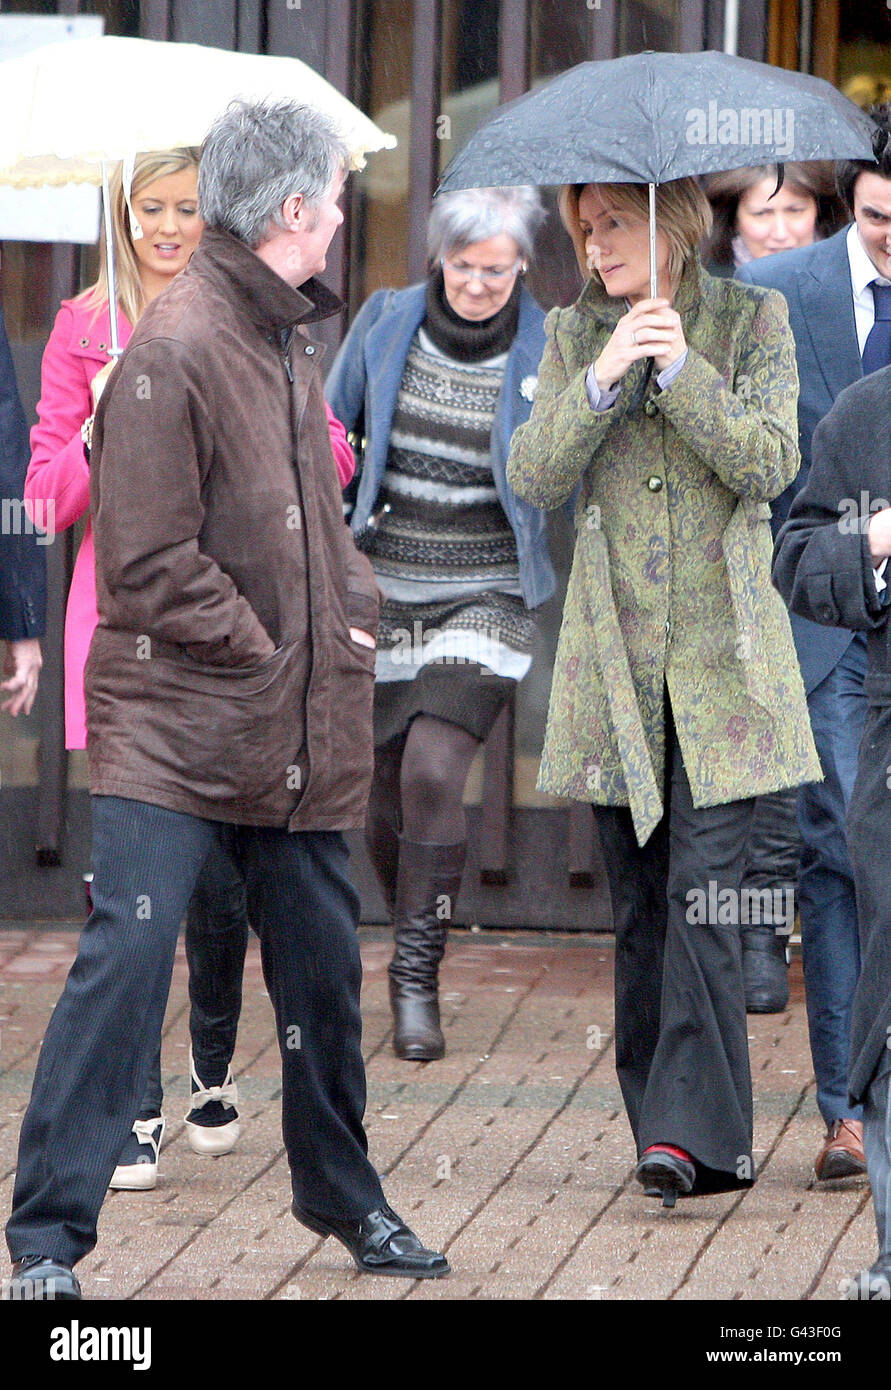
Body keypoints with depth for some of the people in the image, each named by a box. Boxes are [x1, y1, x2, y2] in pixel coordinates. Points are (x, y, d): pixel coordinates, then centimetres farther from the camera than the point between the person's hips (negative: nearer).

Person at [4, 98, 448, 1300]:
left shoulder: (288, 338, 13)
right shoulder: (174, 352, -16)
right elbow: (152, 566, -17)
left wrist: (352, 609, 8)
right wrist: (271, 657, -13)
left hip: (297, 731, 8)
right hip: (175, 719, -8)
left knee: (321, 966, 15)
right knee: (128, 953, -11)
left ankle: (343, 1197, 32)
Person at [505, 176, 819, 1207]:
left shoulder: (753, 320, 2)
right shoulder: (572, 335, 9)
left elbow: (770, 462, -8)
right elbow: (532, 477, -2)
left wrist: (681, 368, -19)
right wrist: (602, 380, -16)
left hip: (723, 656, -3)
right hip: (615, 659, 3)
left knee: (701, 888, -13)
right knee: (638, 907, 6)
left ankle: (690, 1130, -14)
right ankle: (671, 1128, 13)